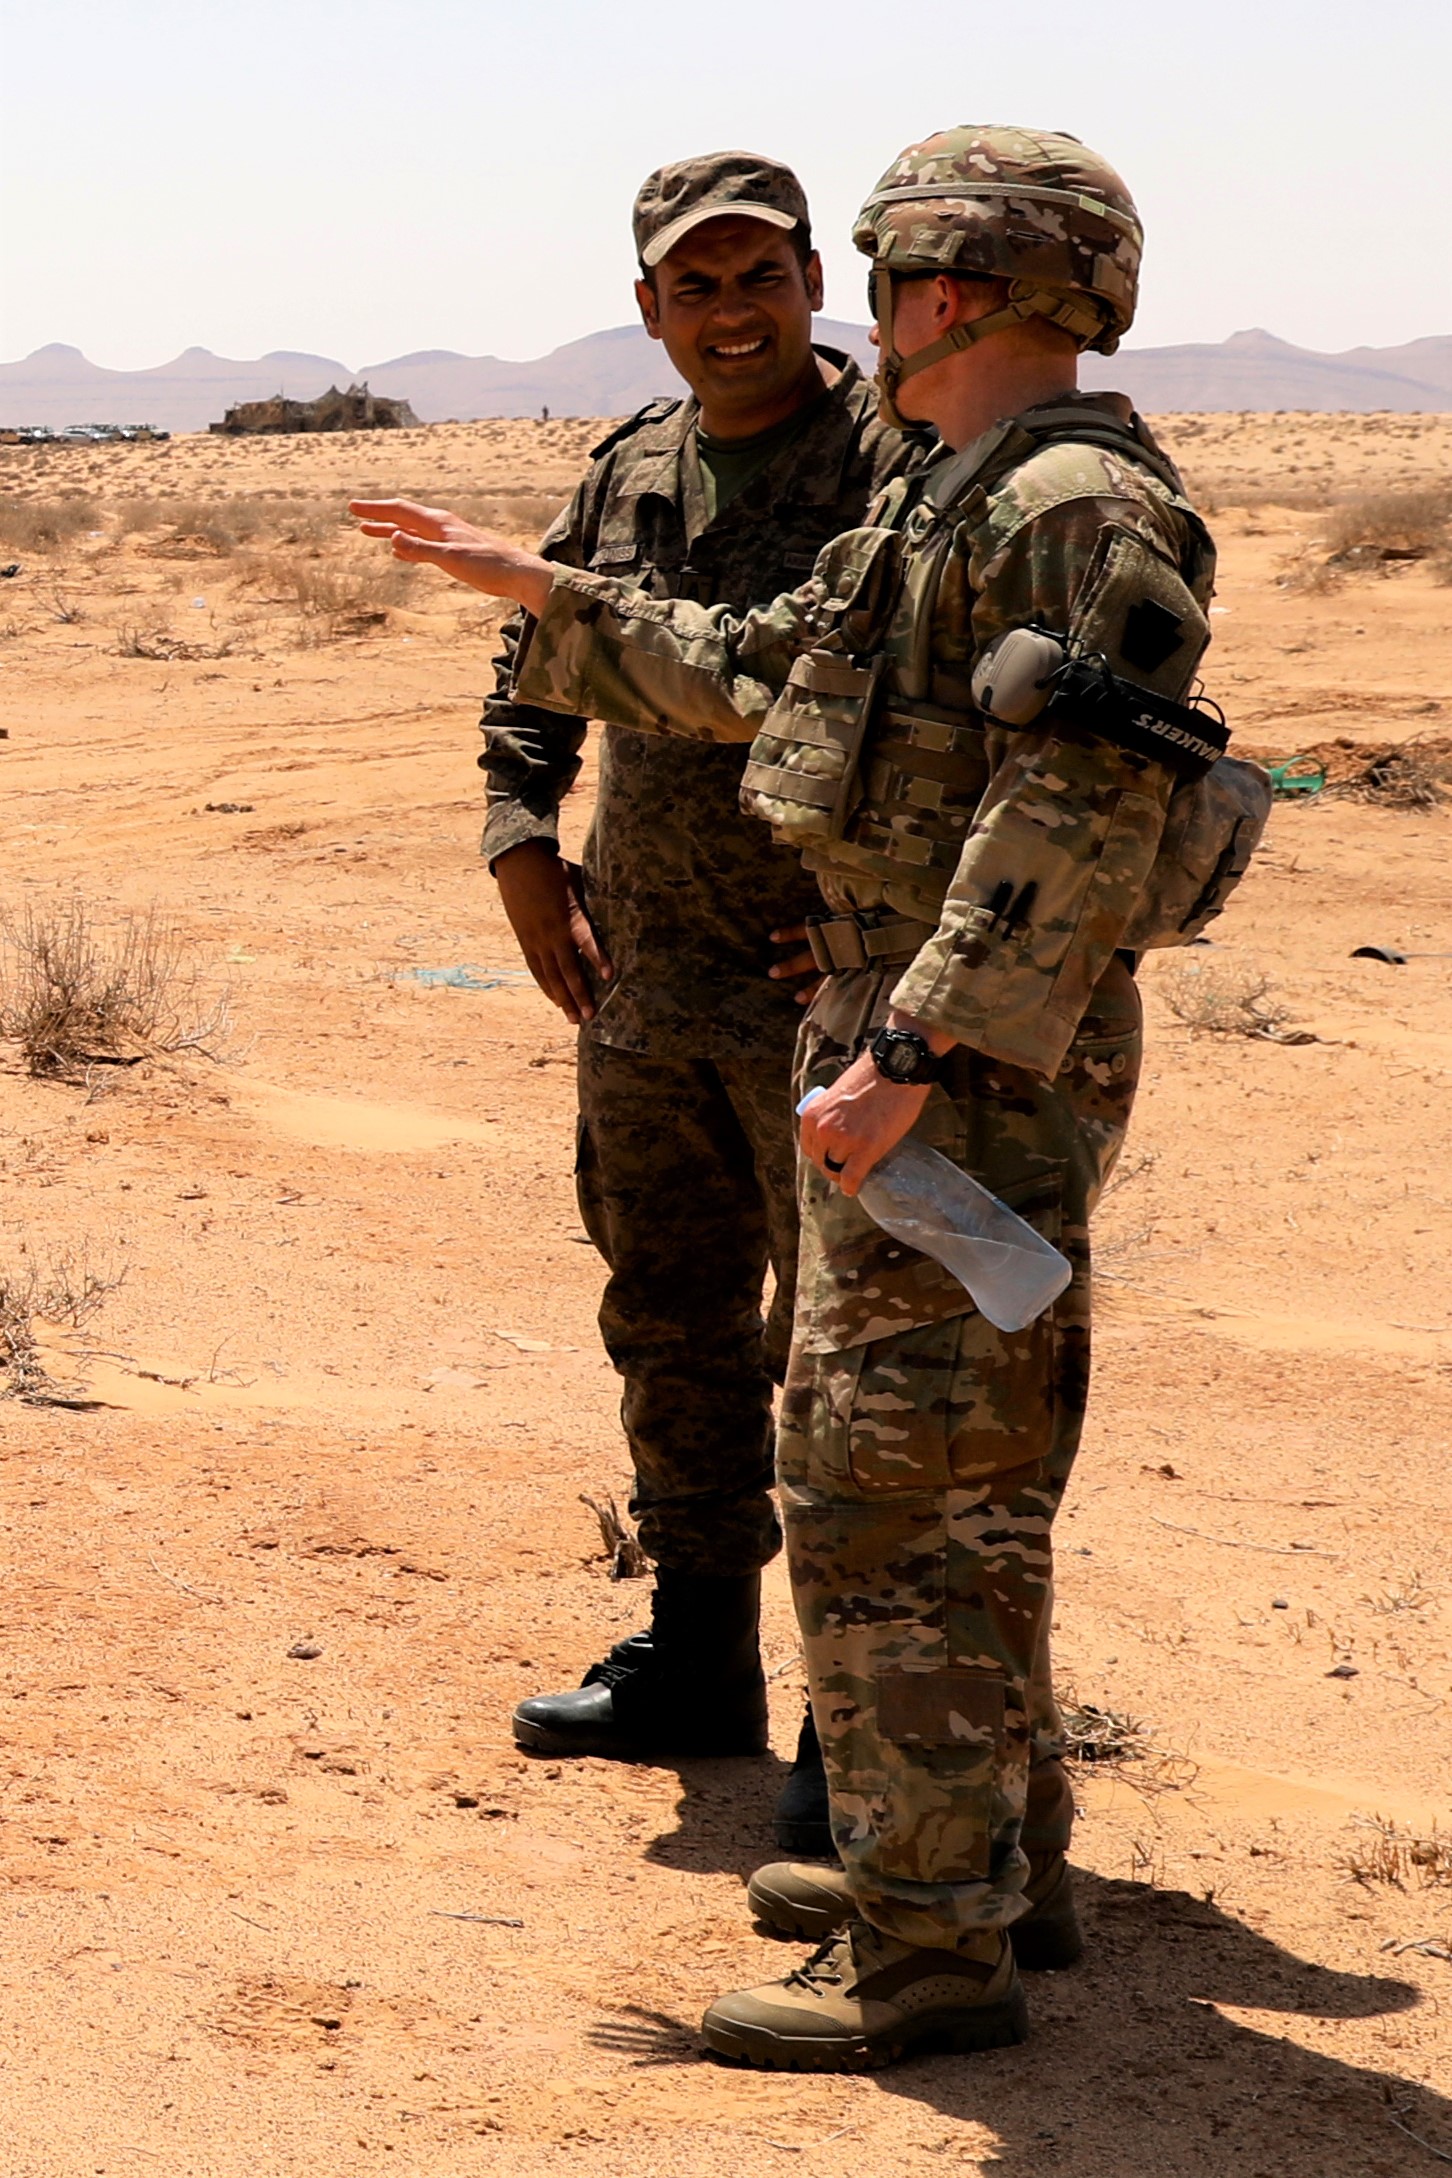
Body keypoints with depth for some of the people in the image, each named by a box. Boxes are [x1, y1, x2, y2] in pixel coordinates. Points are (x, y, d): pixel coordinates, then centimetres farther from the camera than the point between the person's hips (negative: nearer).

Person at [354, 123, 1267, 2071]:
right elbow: (747, 678, 28)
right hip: (913, 1032, 10)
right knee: (964, 1486, 17)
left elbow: (1077, 827, -25)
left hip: (980, 1067, -10)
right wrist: (539, 591, 29)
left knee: (875, 1492, -9)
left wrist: (912, 1054, -28)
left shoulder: (1083, 507, -17)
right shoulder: (952, 511, 16)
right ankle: (995, 1858, 28)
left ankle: (928, 1949, -4)